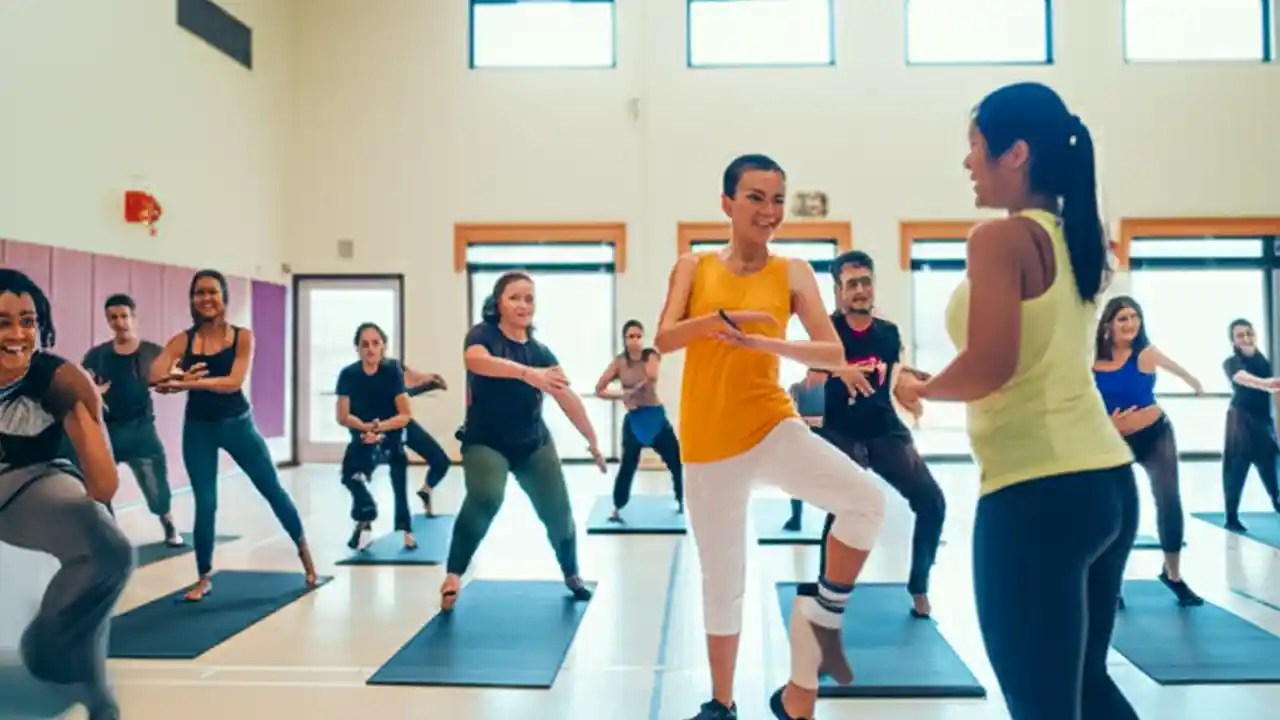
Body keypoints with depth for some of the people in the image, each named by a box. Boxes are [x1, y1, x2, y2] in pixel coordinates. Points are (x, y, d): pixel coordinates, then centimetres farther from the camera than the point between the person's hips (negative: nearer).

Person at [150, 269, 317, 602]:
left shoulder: (242, 337, -8)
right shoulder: (182, 340, -5)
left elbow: (234, 382, -21)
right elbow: (155, 376, -18)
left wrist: (189, 383, -35)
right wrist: (180, 376, -40)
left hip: (238, 424, 0)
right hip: (198, 428, 1)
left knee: (272, 489, 8)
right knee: (205, 503, 2)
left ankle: (304, 550, 28)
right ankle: (204, 578, 19)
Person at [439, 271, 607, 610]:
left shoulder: (540, 351, 3)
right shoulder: (482, 334, -10)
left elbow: (568, 398, 5)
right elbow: (476, 360, -34)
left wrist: (592, 441, 5)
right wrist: (526, 373, -50)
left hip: (534, 443, 4)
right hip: (485, 442, -4)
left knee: (558, 511, 3)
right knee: (484, 499, -30)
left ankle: (572, 575, 29)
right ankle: (453, 575, -16)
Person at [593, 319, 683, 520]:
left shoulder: (651, 355, -4)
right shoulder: (620, 362, -1)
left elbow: (652, 376, -27)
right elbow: (599, 390, -1)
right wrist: (622, 394, -10)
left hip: (655, 415, 1)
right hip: (634, 420, 0)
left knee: (676, 461, 5)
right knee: (628, 465, -4)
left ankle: (681, 502, 28)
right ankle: (617, 510, 12)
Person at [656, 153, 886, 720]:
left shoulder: (793, 273, 1)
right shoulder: (693, 267, 3)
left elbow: (833, 354, -7)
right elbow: (663, 340, -10)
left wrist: (766, 343, -23)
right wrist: (721, 319, -28)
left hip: (772, 426, 0)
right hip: (708, 444, 0)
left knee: (866, 500, -26)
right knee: (721, 579, 11)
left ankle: (825, 612, 0)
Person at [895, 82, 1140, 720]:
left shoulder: (1000, 239, -11)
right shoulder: (1072, 238, 11)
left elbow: (988, 368, -20)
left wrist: (919, 389, -3)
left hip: (1036, 492, -9)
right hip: (1107, 480, 9)